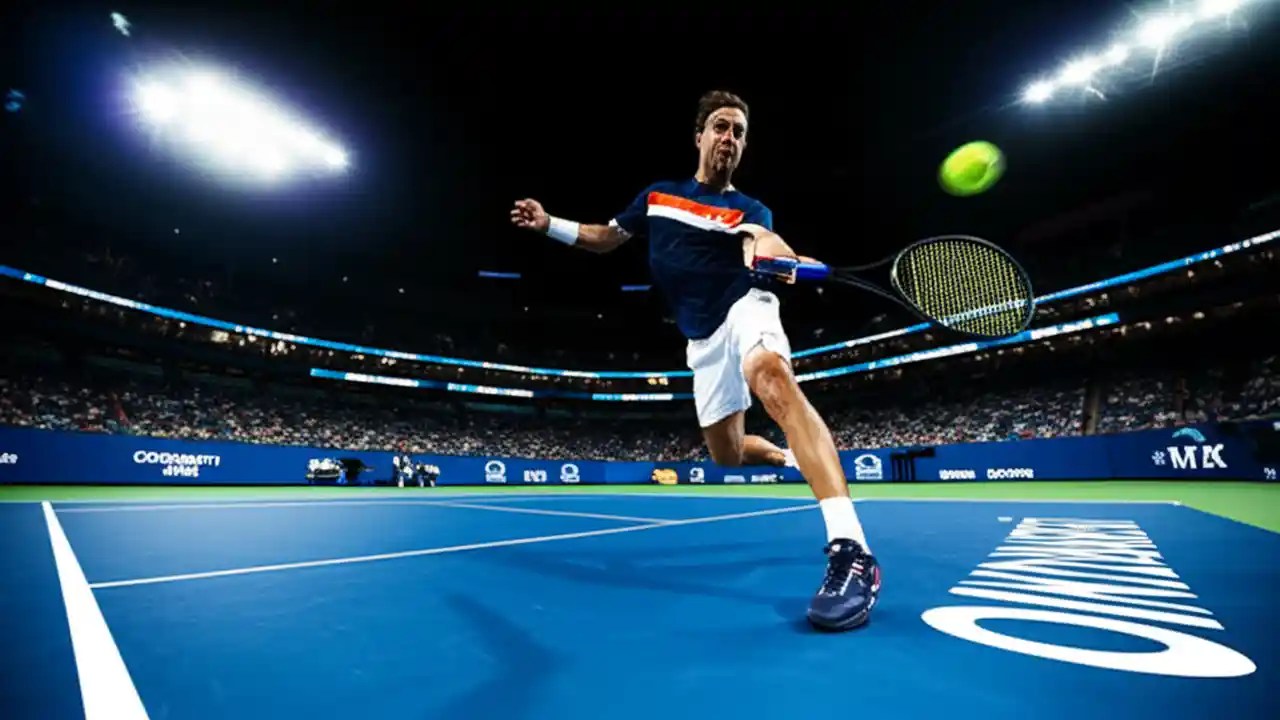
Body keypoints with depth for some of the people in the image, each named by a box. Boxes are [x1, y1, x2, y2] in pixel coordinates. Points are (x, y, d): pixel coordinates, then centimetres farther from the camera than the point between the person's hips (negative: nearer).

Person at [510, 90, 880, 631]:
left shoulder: (749, 209, 2)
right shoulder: (657, 195, 13)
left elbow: (760, 238, -22)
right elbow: (607, 237, 23)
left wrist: (766, 249, -47)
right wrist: (549, 224, 11)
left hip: (744, 307, -4)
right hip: (703, 337, 4)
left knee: (773, 379, -39)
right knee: (728, 456, 7)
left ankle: (851, 551, -47)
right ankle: (795, 461, 39)